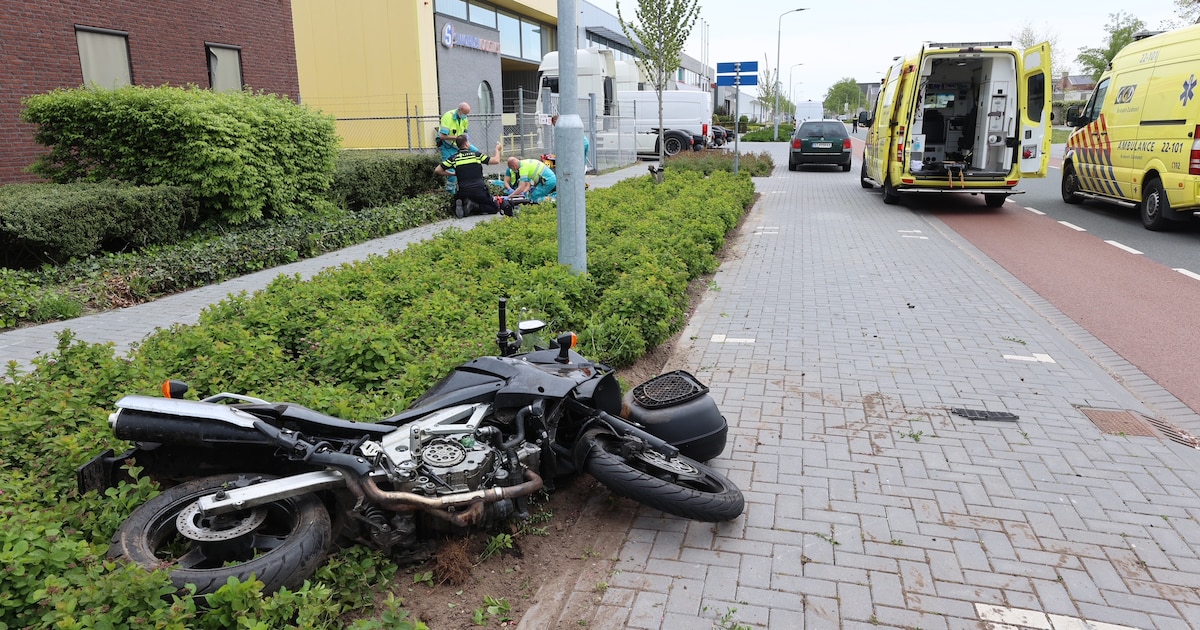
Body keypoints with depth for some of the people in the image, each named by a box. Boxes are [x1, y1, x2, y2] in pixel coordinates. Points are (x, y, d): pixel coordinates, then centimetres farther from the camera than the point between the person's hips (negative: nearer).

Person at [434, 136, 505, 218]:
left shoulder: (453, 158, 5)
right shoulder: (476, 154, 1)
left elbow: (437, 170, 4)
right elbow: (496, 160, 4)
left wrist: (452, 173, 17)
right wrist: (497, 149, 24)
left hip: (463, 192, 2)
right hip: (479, 190, -2)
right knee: (495, 208, 11)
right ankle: (476, 204, -14)